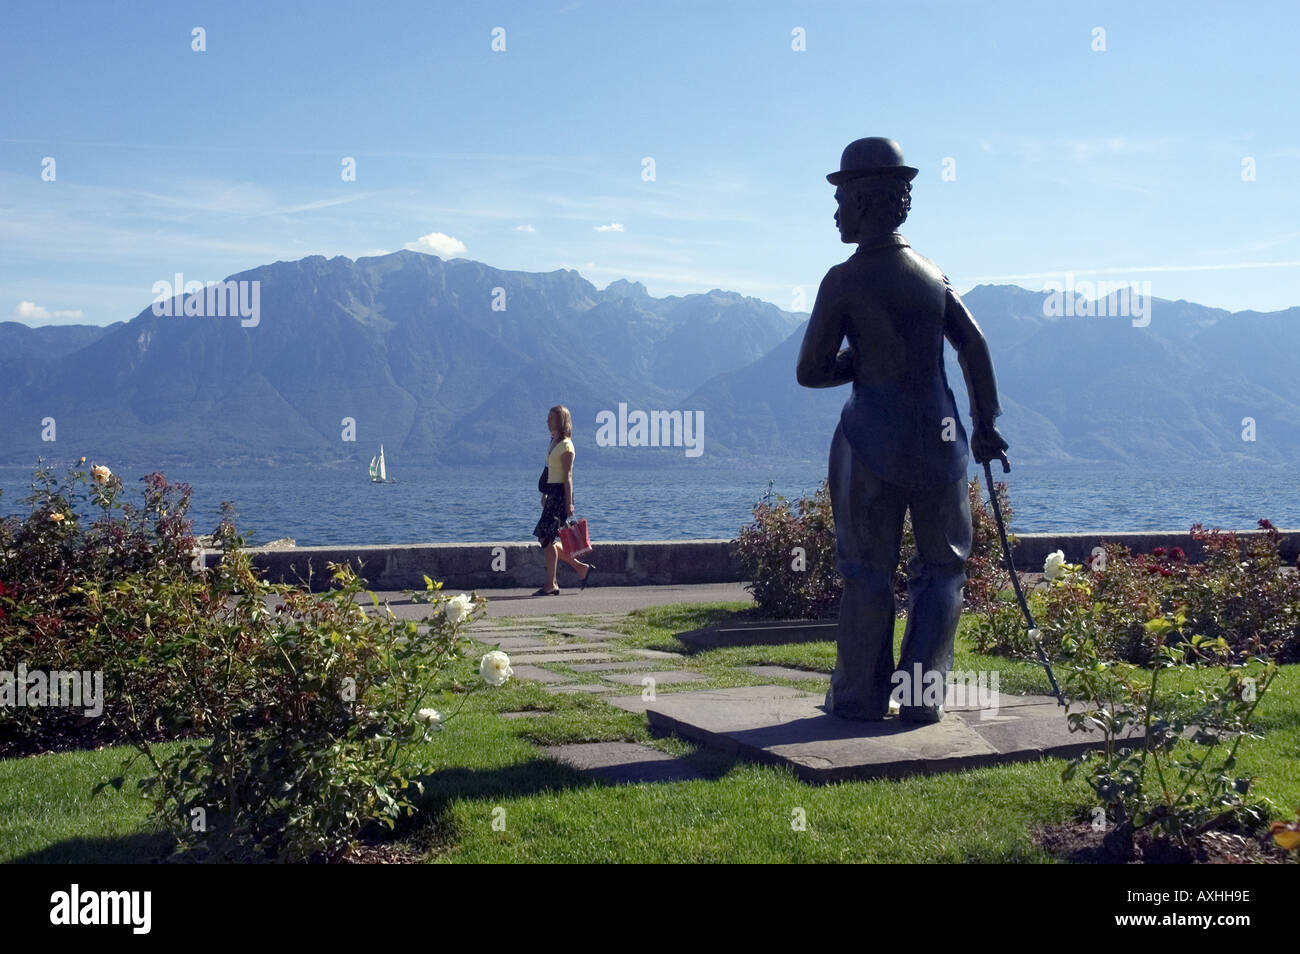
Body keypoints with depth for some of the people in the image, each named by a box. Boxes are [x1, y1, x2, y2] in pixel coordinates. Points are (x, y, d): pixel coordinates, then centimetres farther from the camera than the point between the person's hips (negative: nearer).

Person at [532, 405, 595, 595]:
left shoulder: (565, 445, -12)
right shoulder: (554, 442, 16)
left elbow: (568, 476, -16)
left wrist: (569, 503, -18)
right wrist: (544, 494, 20)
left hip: (560, 494, -9)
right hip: (552, 493, 9)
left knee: (546, 539, -7)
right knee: (546, 540, 9)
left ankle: (551, 585, 1)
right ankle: (581, 568, 17)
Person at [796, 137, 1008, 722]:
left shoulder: (845, 279, -7)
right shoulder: (931, 273, 9)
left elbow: (810, 372, -7)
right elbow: (974, 346, 7)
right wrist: (986, 425, 11)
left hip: (873, 438, -4)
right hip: (939, 436, 4)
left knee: (867, 569, 6)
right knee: (942, 567, 12)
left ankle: (860, 695, 11)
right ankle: (921, 694, 12)